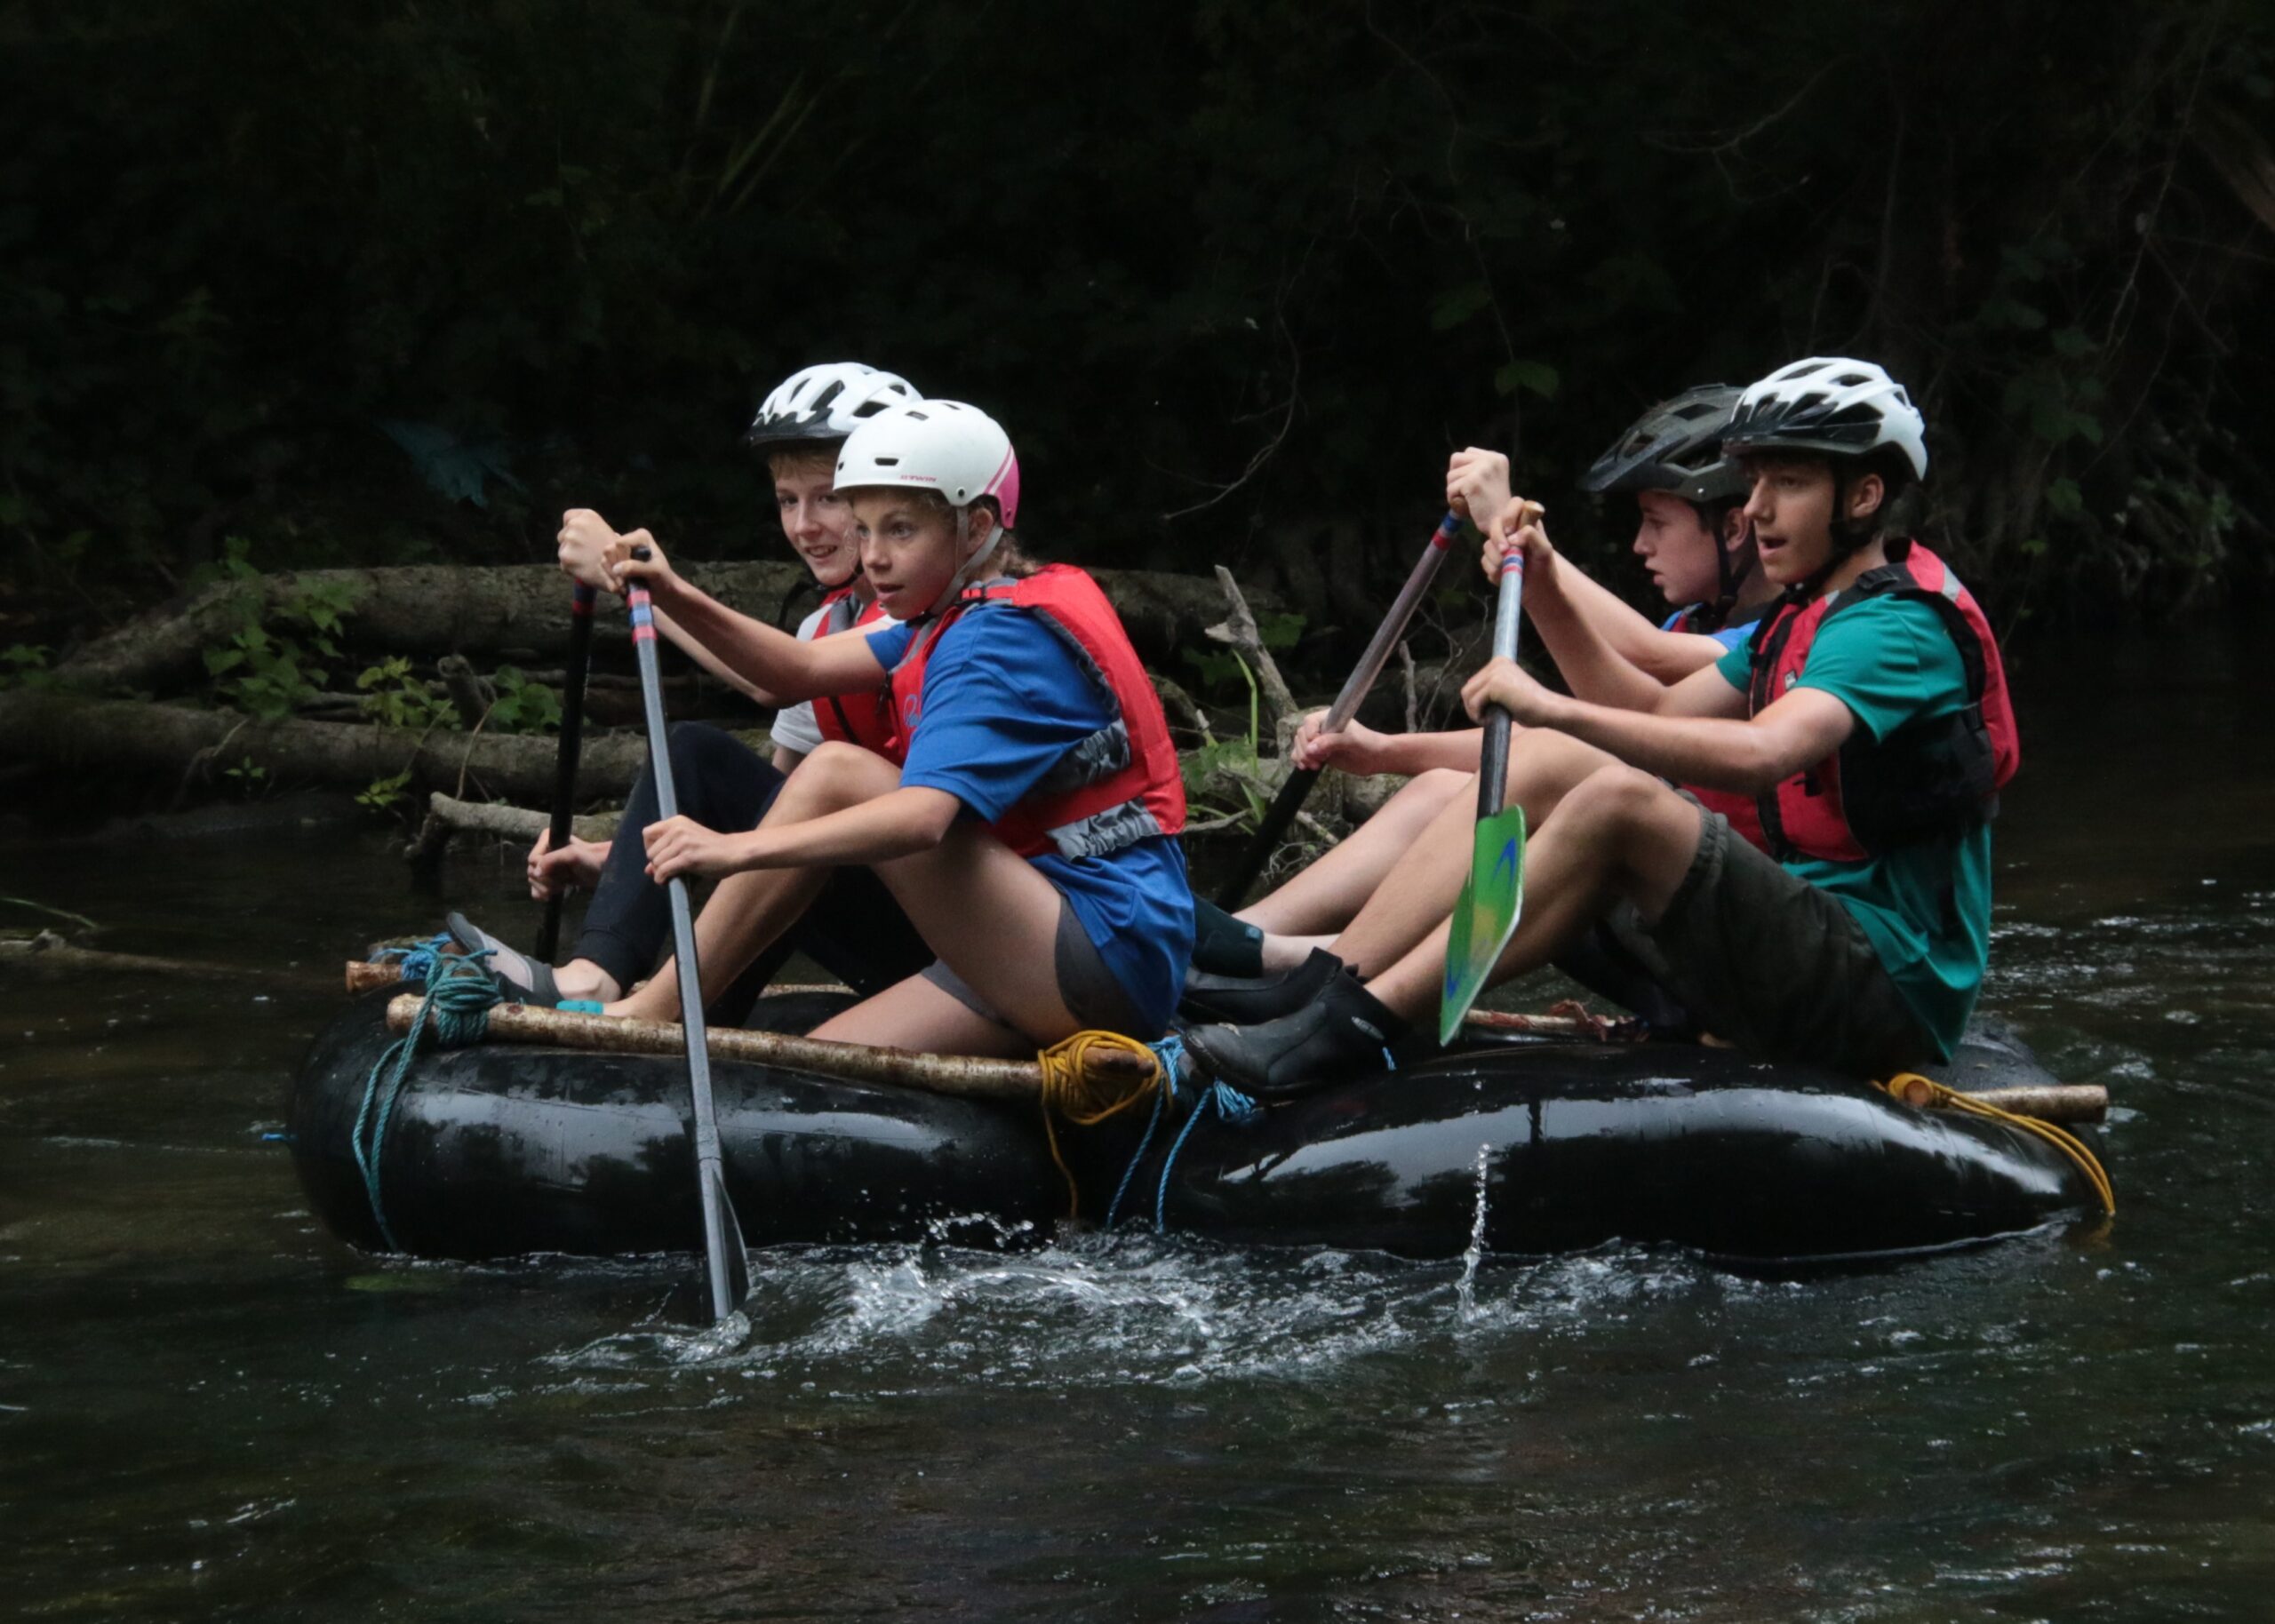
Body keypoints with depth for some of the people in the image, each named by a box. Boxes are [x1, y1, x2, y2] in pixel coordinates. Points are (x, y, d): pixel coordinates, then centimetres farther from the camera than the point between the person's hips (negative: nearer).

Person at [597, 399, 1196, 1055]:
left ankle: (652, 1009, -13)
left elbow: (924, 817, -30)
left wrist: (737, 849, -39)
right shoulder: (967, 617, 16)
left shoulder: (1006, 638, -15)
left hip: (1113, 958, -10)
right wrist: (677, 598, -5)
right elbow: (804, 669, 10)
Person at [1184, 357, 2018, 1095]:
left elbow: (1759, 753, -31)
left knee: (1617, 798, -27)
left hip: (1887, 998, -10)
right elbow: (1659, 714, 19)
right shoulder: (1807, 618, 20)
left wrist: (1553, 709, -30)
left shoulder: (1900, 627, -13)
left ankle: (1356, 1026, -27)